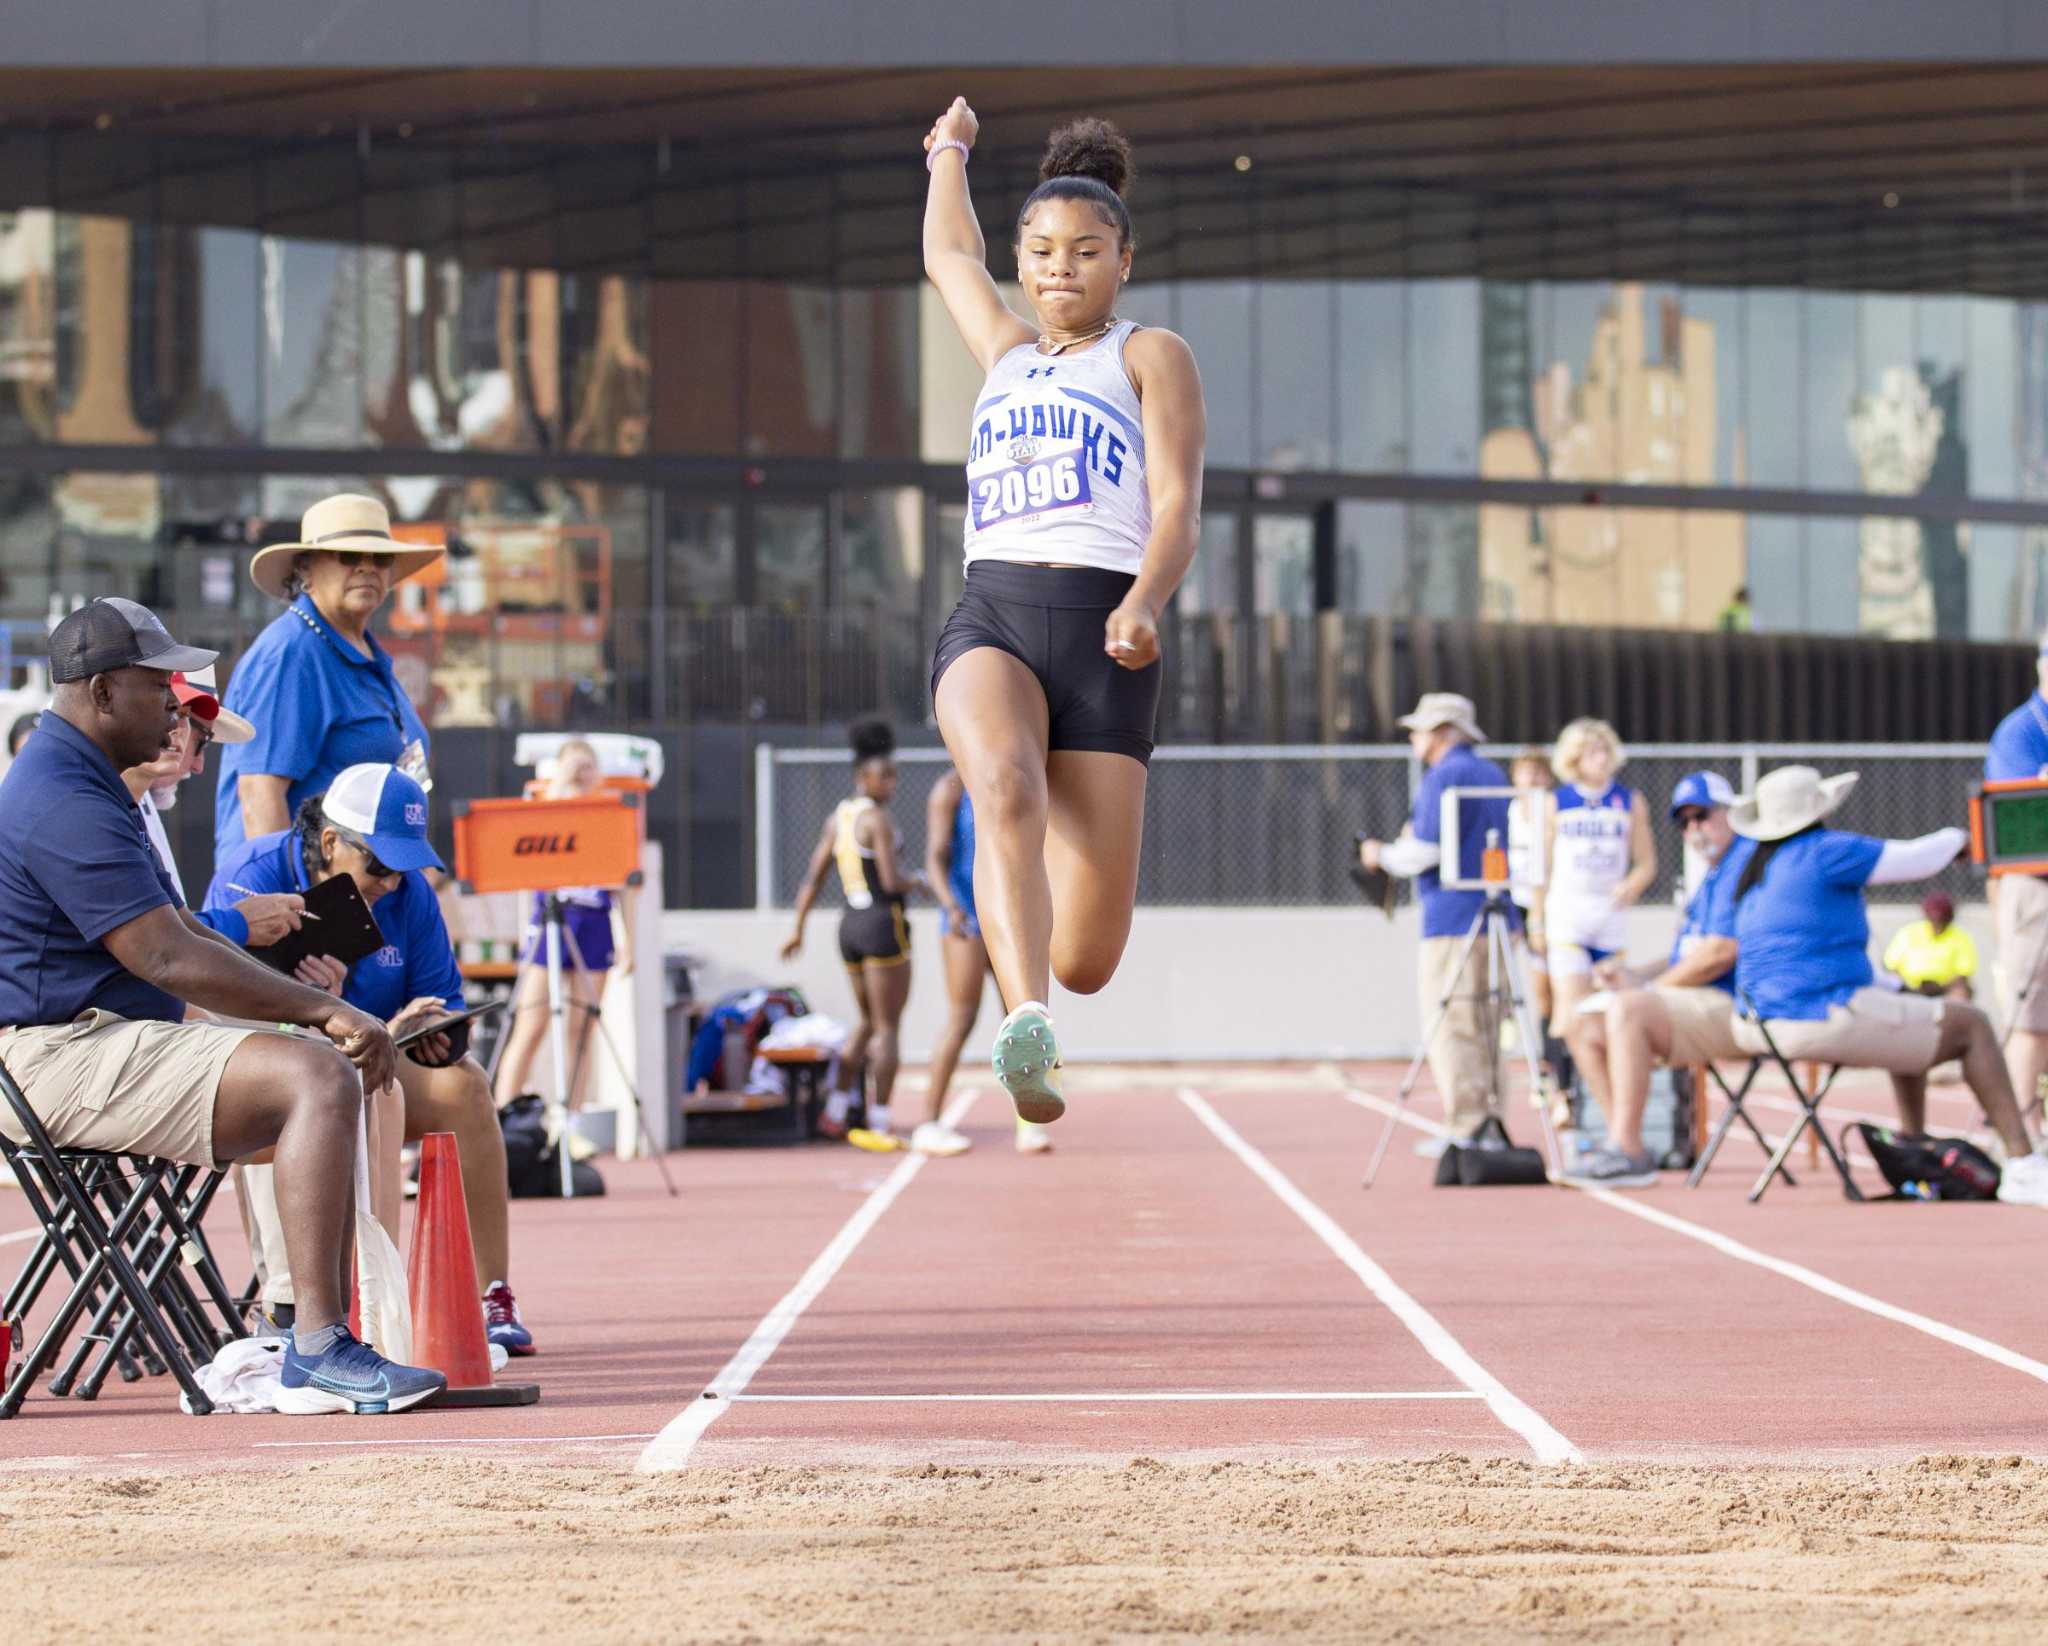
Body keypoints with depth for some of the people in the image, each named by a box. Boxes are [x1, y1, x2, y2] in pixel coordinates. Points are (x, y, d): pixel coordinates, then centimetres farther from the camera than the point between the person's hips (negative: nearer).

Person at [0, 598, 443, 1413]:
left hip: (111, 1040, 11)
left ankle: (318, 1355, 3)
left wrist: (323, 1010, 9)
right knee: (317, 1077, -23)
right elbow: (167, 959, -23)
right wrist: (323, 1011, -16)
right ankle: (317, 1349, -27)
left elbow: (185, 935, 20)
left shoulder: (84, 786, 19)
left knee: (335, 1071, 12)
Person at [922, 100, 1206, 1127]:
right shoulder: (1008, 352, 25)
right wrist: (950, 151, 60)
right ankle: (1024, 1026, -50)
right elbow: (948, 256, 46)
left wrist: (1143, 608, -20)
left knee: (1084, 964, -6)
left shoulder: (1149, 355, 12)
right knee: (1006, 789, -35)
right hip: (990, 617, 3)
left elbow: (1177, 507, -2)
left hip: (1103, 631, -3)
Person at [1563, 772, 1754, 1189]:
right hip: (1703, 1007, 11)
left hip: (1734, 1010, -11)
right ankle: (1626, 1147, 1)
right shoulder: (1711, 876, 23)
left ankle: (1626, 1151, -31)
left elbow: (1721, 952, -19)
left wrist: (1648, 985, -10)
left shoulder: (1747, 861, -10)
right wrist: (1634, 977, 5)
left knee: (1627, 1008, -30)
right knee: (1588, 1022, 5)